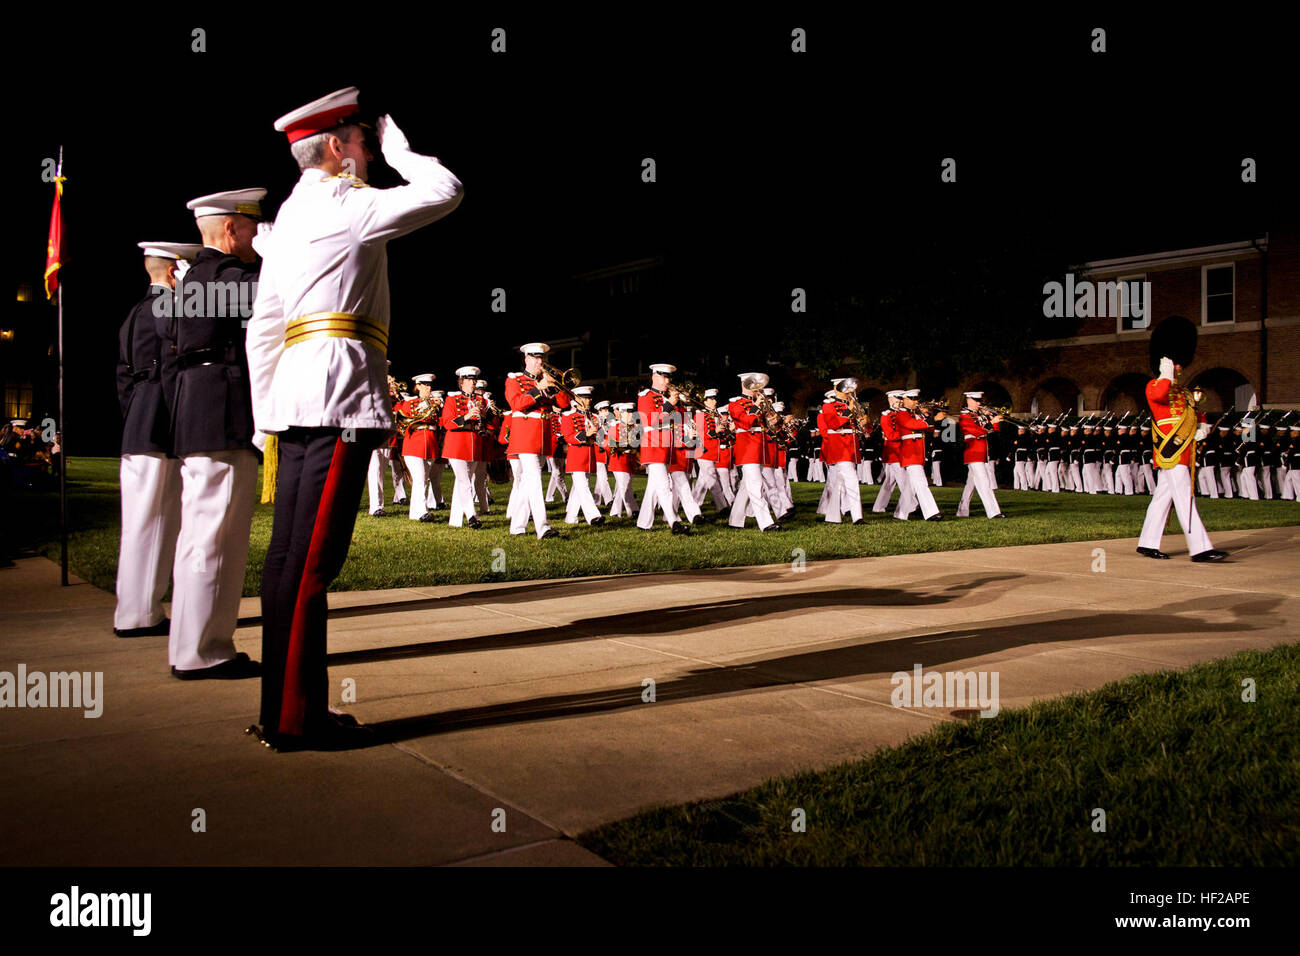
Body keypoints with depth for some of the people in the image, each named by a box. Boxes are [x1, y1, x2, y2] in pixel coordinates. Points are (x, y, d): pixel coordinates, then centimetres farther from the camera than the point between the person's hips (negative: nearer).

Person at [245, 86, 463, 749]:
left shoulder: (289, 214, 23)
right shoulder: (346, 205, -3)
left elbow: (263, 326, 21)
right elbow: (445, 190, -1)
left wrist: (267, 413, 21)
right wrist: (398, 148, 15)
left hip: (295, 400, 9)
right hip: (340, 396, -9)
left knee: (289, 555, 9)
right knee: (312, 558, -9)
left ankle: (281, 709, 16)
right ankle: (297, 718, -4)